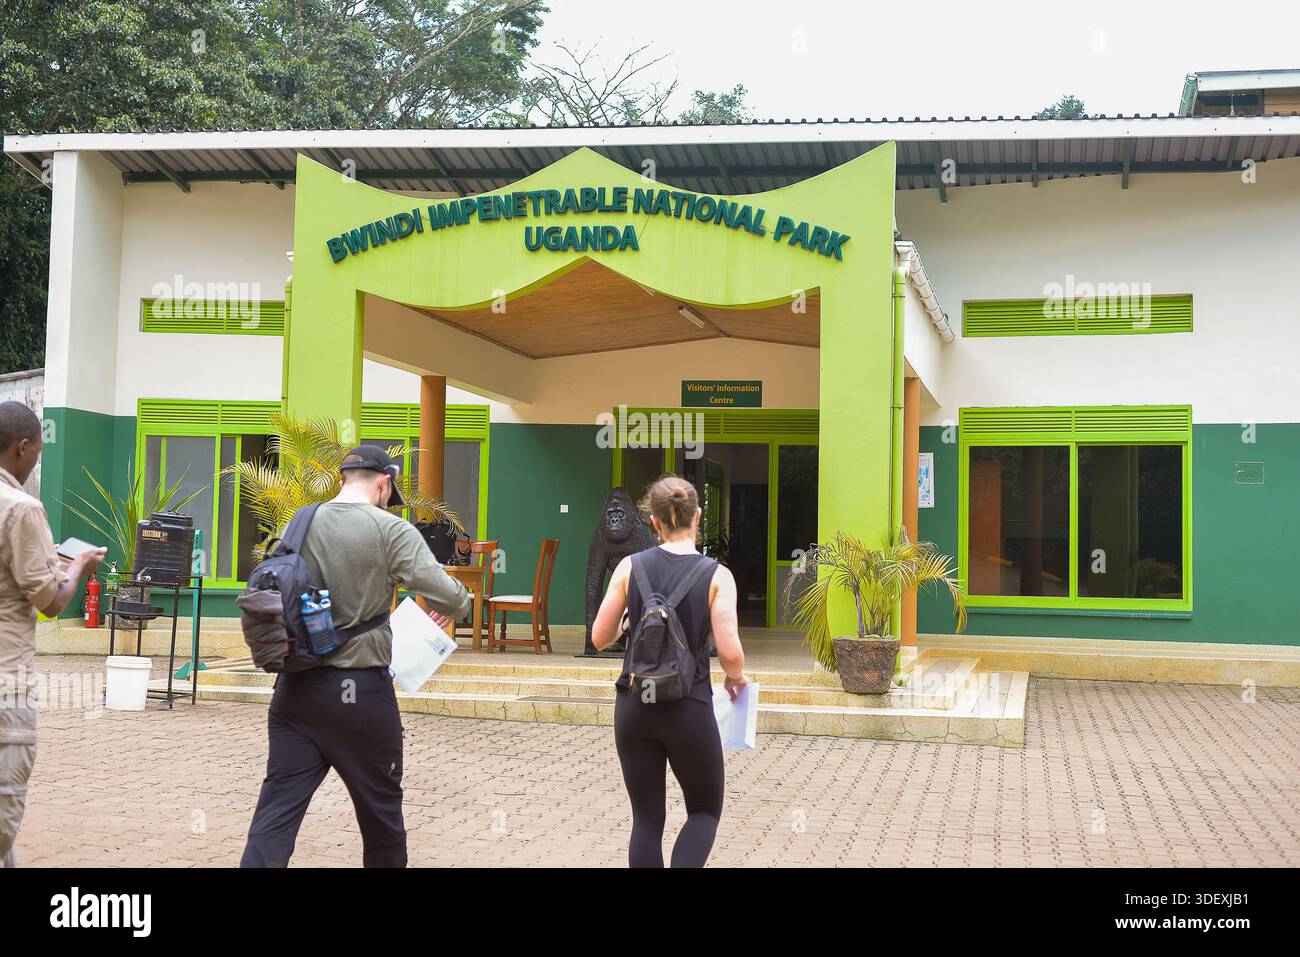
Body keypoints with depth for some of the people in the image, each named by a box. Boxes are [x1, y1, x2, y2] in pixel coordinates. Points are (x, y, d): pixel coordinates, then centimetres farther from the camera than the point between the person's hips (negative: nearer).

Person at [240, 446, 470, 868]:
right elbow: (447, 596, -16)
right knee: (381, 808, 14)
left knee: (278, 809, 4)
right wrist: (458, 606, 6)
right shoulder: (392, 531, -10)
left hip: (296, 687, 4)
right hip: (360, 691, -4)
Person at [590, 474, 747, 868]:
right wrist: (735, 678, 7)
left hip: (634, 706, 2)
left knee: (647, 818, 14)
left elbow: (600, 639, 1)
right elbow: (730, 654, -15)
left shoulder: (630, 566, -3)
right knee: (705, 810, 18)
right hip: (688, 709, -2)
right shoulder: (716, 575, -9)